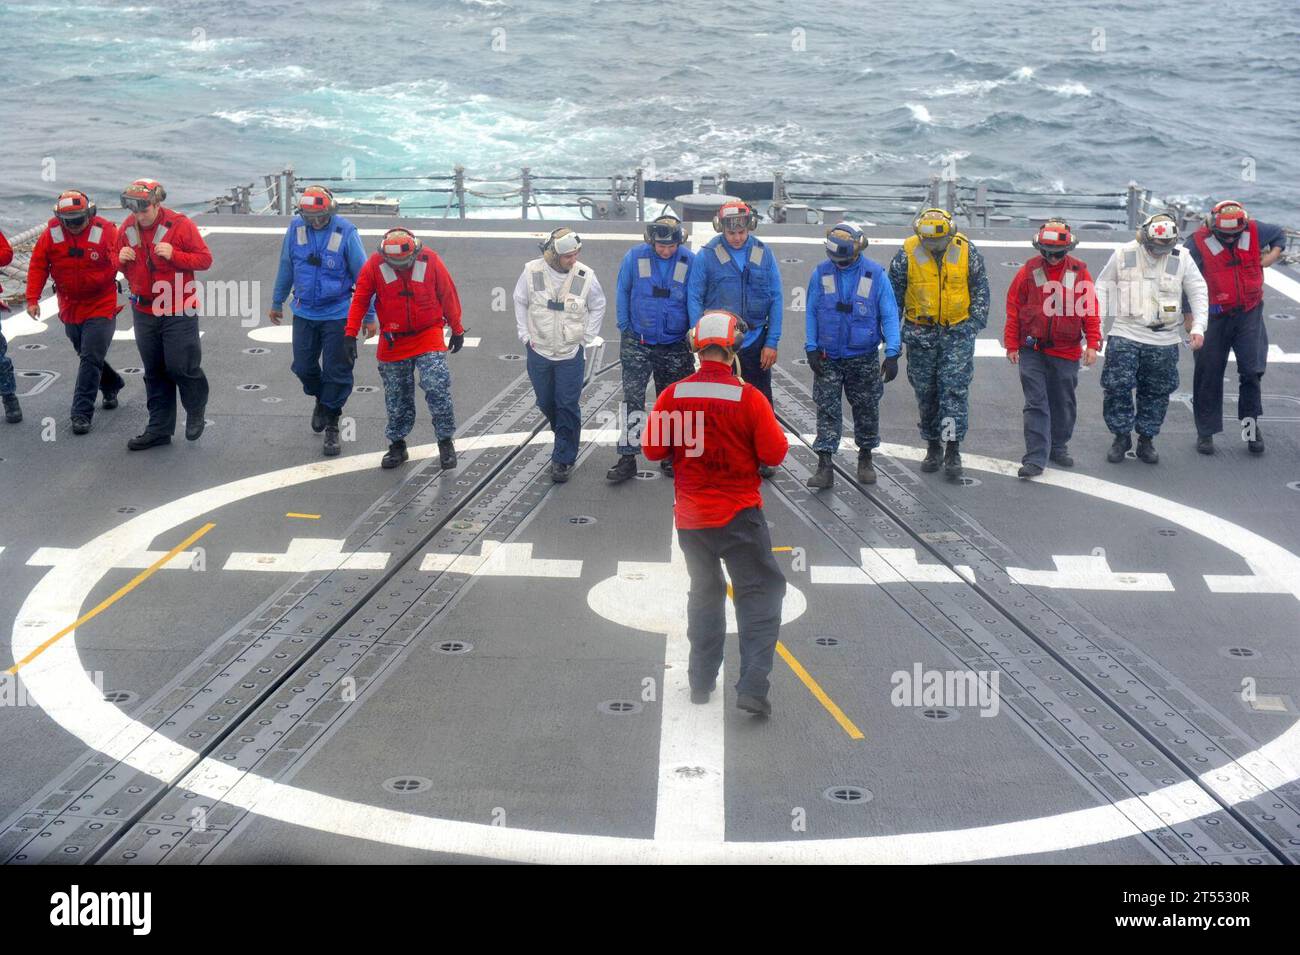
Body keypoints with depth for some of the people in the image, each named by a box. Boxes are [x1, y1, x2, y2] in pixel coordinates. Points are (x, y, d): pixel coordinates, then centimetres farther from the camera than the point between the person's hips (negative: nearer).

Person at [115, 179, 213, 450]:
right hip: (144, 312, 5)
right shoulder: (128, 228, 3)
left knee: (181, 366, -6)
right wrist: (121, 259, -6)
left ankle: (196, 411, 23)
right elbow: (118, 262, 18)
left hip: (178, 313, -5)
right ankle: (159, 429, 20)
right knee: (154, 373, 11)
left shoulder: (180, 225, -12)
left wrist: (174, 254, -24)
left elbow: (205, 259, -11)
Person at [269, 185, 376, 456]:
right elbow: (286, 268, 10)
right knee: (303, 366, 10)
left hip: (338, 314, -3)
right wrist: (277, 302, 18)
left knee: (337, 372, 1)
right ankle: (321, 400, 41)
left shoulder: (345, 232, -13)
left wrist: (369, 315, -4)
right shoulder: (296, 228, -4)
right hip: (304, 312, 3)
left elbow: (362, 275, -7)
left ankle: (331, 428, 13)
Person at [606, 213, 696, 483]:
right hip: (638, 343, -1)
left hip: (675, 346, 1)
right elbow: (623, 294, 3)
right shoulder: (635, 257, -7)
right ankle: (627, 457, -5)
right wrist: (625, 329, 1)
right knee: (632, 398, -6)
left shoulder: (689, 261, -6)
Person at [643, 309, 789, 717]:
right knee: (759, 592, 4)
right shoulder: (749, 398, -15)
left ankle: (702, 681, 26)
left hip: (690, 516, 4)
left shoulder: (672, 396, -7)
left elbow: (652, 449, 1)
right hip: (739, 515, -4)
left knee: (705, 591, 21)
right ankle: (753, 684, -8)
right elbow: (775, 454, -11)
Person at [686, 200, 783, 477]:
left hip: (755, 341, 1)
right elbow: (694, 297, -4)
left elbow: (776, 300, 1)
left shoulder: (763, 254, -1)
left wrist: (772, 342, -3)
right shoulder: (708, 255, -6)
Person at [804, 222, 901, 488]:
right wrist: (812, 348, -3)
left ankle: (865, 459, 27)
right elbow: (811, 313, 3)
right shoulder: (821, 273, -2)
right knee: (827, 410, -4)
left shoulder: (876, 274, -7)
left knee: (867, 410, 11)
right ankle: (825, 466, -4)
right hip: (828, 358, 0)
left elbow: (889, 315, -6)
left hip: (864, 357, 0)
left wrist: (892, 353, -13)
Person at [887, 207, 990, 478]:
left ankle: (952, 449, -7)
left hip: (958, 333, -1)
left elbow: (981, 289, 6)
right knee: (925, 391, 7)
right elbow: (894, 293, 3)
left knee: (955, 388, -9)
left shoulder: (967, 251, -4)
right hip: (921, 333, 1)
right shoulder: (907, 253, -6)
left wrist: (976, 322, -2)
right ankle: (933, 447, 20)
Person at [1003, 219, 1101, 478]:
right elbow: (1013, 309, 2)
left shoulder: (1079, 272, 0)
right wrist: (1012, 345, 1)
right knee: (1036, 404, -5)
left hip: (1066, 352, 2)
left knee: (1063, 403, 13)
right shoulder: (1029, 271, -2)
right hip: (1032, 350, -2)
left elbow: (1090, 309, 4)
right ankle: (1035, 458, -6)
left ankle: (1058, 448, 30)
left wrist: (1093, 344, -2)